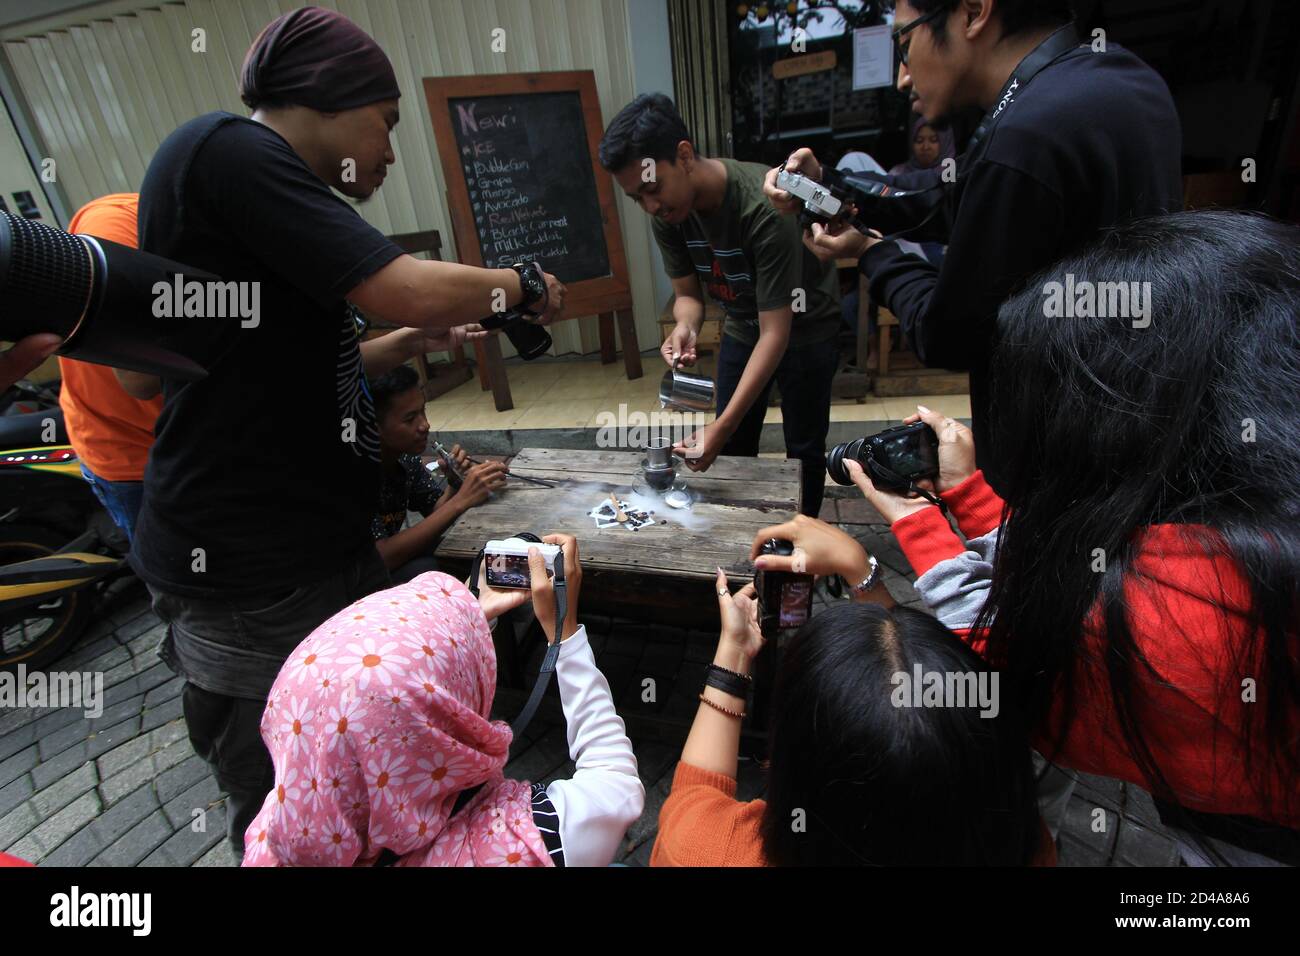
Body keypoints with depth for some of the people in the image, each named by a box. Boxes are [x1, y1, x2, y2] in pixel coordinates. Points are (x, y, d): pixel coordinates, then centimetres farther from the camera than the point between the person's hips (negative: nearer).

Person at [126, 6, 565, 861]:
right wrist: (524, 282, -4)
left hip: (325, 545, 9)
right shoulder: (227, 148, -13)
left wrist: (406, 346, 13)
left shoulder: (270, 188, 16)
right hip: (251, 575, -9)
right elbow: (409, 289, -21)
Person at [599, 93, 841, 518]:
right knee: (734, 445, 9)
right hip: (743, 325, 5)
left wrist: (722, 425, -42)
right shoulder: (668, 212, -16)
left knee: (803, 447, 4)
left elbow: (776, 332, -35)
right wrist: (685, 327, -31)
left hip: (804, 328, -5)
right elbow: (688, 292, -5)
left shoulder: (764, 207, -36)